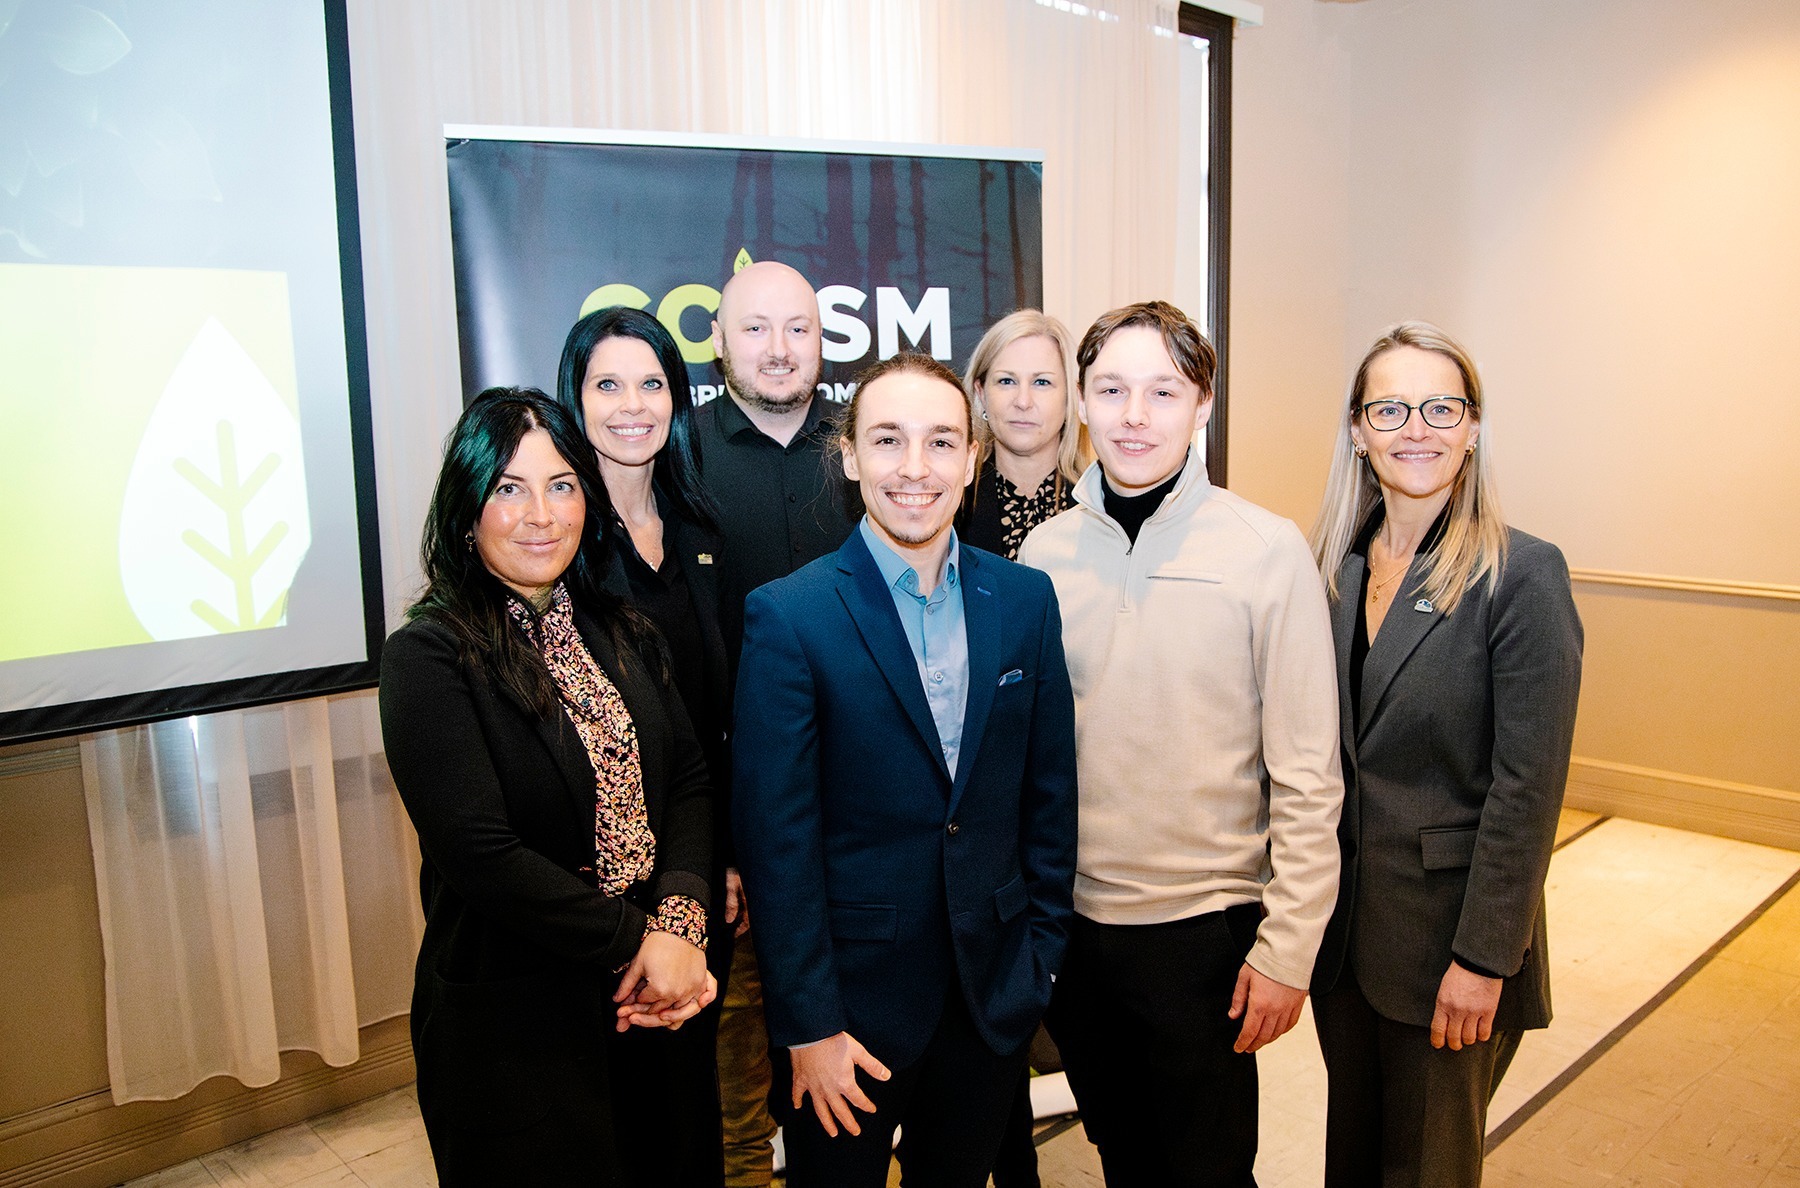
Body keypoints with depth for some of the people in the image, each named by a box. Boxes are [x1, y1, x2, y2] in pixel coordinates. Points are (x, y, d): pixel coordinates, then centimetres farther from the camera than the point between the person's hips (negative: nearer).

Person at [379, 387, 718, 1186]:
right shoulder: (429, 656, -14)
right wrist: (635, 940, -16)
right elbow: (481, 855, -21)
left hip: (649, 1004, 6)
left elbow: (688, 780, 0)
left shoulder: (616, 632, 5)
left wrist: (680, 924, -15)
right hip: (513, 1023, -5)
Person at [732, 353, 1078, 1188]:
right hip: (852, 1000, -3)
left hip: (995, 994, 4)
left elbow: (1050, 792, 5)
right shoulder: (788, 617, -13)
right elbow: (776, 838, -12)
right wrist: (808, 1025, -11)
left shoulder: (1025, 600, 0)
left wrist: (1042, 951, 4)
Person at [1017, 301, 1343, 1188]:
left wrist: (1286, 949, -10)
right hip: (1070, 917, 4)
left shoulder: (1268, 551, -11)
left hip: (1203, 926, -3)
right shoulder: (1044, 553, -1)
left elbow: (1307, 778, -9)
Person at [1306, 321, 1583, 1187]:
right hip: (1341, 920, 5)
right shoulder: (1334, 565, 2)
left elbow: (1527, 788, -16)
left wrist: (1484, 958, -16)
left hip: (1447, 930, -4)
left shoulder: (1521, 574, -14)